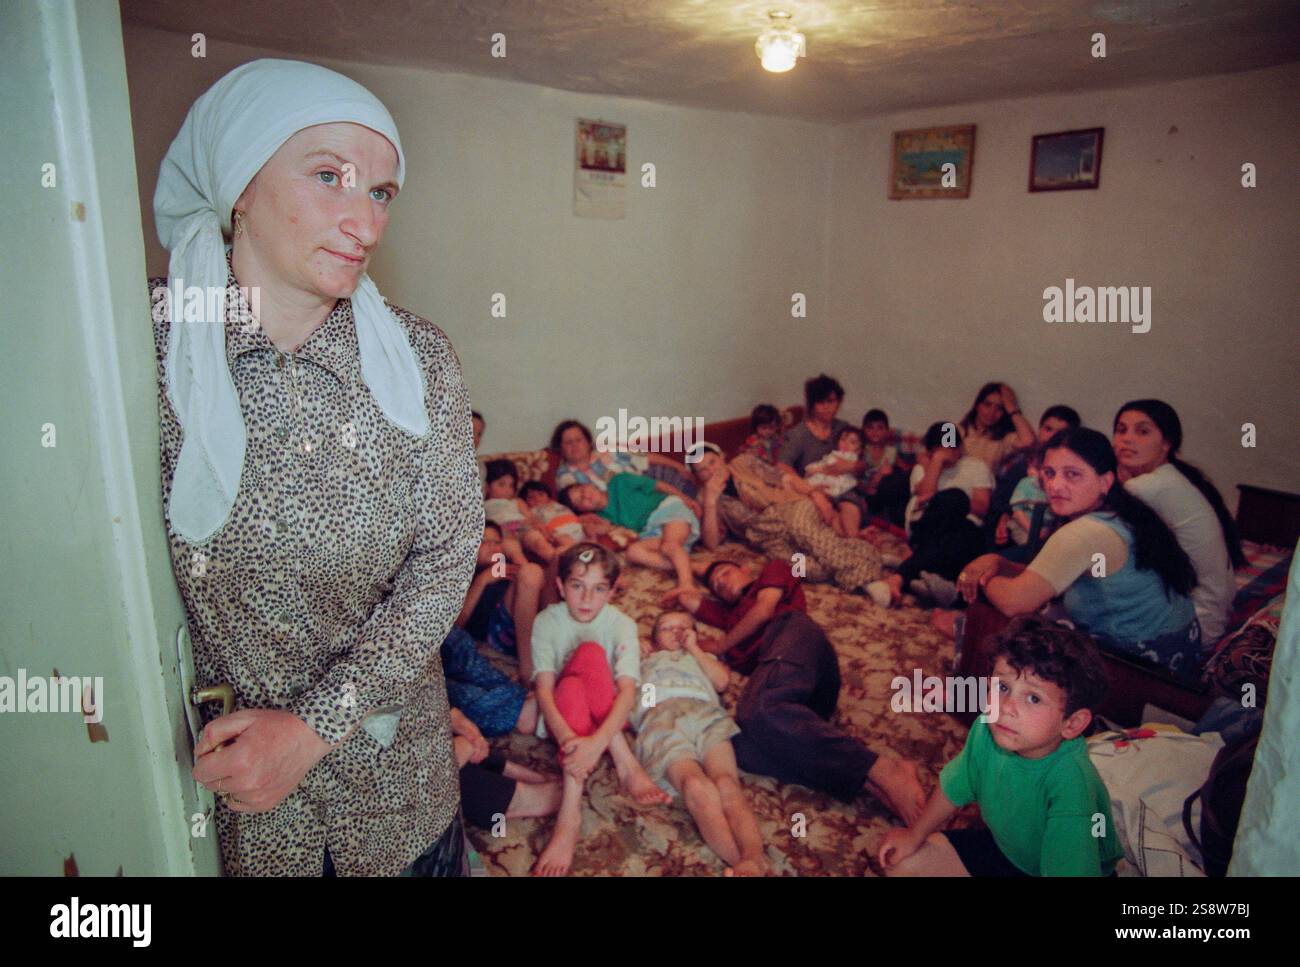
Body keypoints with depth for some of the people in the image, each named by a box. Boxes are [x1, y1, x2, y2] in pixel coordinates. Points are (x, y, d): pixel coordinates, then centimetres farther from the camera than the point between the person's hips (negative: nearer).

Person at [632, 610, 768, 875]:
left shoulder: (705, 658, 45)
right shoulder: (644, 661, 43)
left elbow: (721, 680, 22)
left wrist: (694, 648, 27)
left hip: (706, 713, 2)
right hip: (660, 716, -1)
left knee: (727, 784, -33)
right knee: (697, 786, -36)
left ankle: (754, 859, -55)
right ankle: (739, 862, -53)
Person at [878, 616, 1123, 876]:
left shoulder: (1071, 780, -36)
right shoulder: (987, 730, -19)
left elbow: (1067, 867, -36)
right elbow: (954, 788, -1)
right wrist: (914, 835, 12)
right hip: (1003, 847, 5)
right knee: (900, 862, 0)